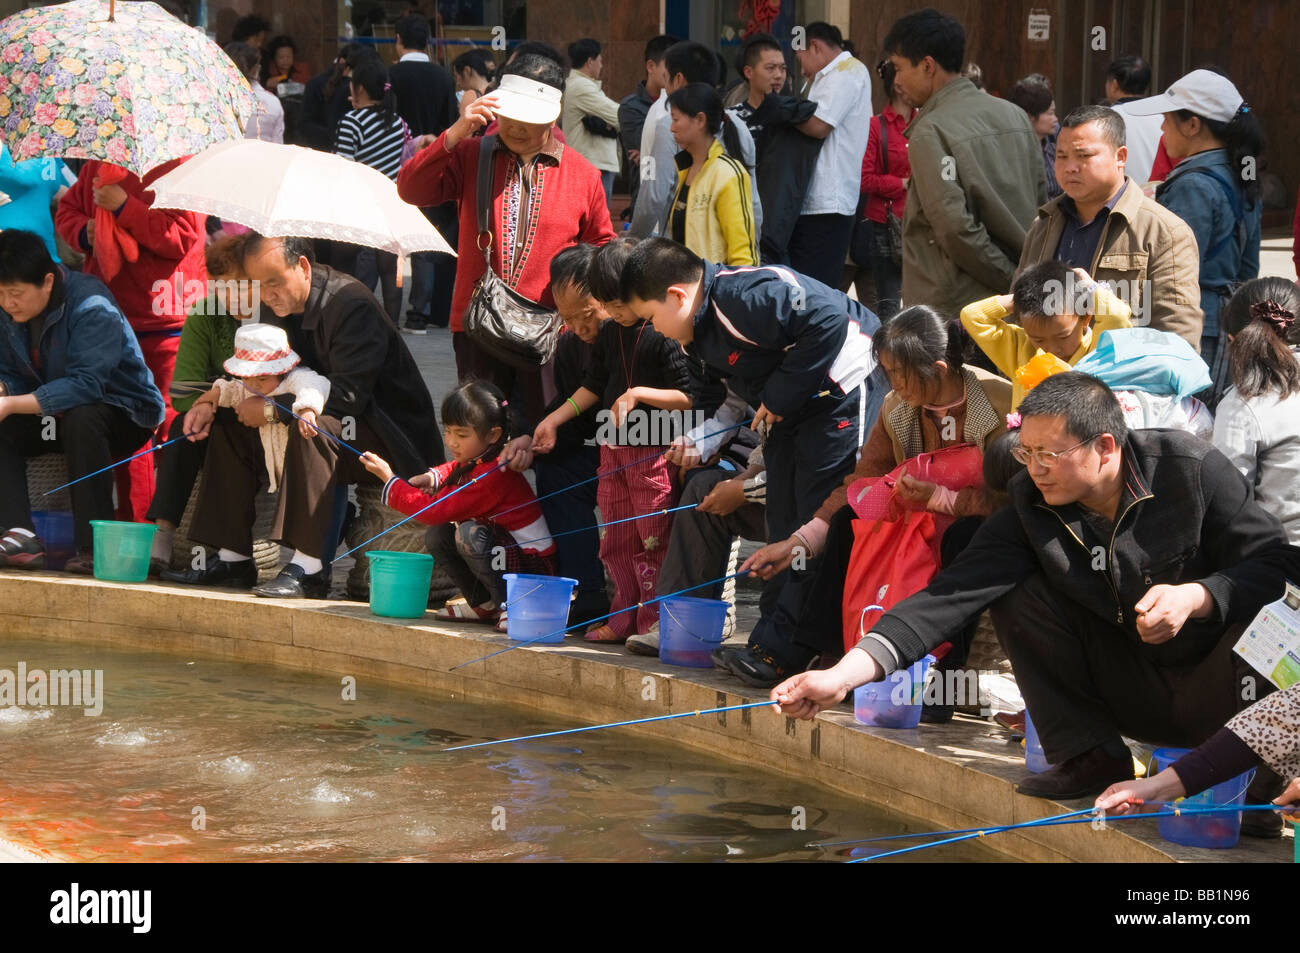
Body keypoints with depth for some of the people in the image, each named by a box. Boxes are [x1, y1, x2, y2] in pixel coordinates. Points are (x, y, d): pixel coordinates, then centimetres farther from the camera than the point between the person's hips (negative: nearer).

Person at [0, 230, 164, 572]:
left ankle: (94, 546, -34)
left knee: (81, 419, -38)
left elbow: (85, 384, -36)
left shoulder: (92, 309, -26)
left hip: (125, 415, -7)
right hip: (55, 417, 7)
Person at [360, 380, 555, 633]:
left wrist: (389, 479, -20)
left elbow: (434, 510, -26)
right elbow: (457, 468, 27)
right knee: (438, 535, 4)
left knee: (469, 534, -30)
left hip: (533, 566, -10)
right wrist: (433, 477, 3)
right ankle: (483, 604, 13)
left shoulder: (491, 476, -27)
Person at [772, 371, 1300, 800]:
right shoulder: (1029, 506, -10)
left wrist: (1197, 597, -34)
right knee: (1016, 594, -13)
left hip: (1213, 688, -3)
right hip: (1134, 696, 3)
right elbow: (953, 594, -18)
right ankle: (1089, 758, -5)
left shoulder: (1194, 470, -17)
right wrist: (842, 676, -30)